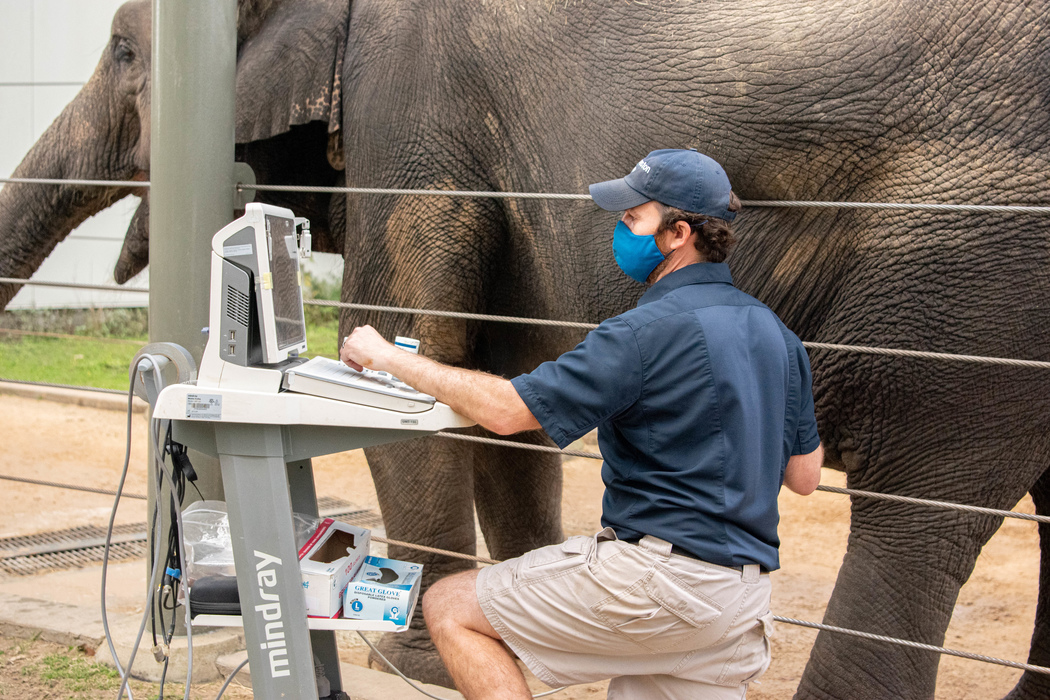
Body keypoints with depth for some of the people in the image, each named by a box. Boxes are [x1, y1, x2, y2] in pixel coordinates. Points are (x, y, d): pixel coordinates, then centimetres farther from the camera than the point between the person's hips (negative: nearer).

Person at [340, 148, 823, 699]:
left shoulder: (647, 332, -15)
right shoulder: (775, 333, 10)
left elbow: (506, 409, -14)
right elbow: (804, 476, 16)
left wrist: (388, 358, -4)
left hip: (659, 568, -8)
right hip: (746, 601, 9)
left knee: (450, 608, 0)